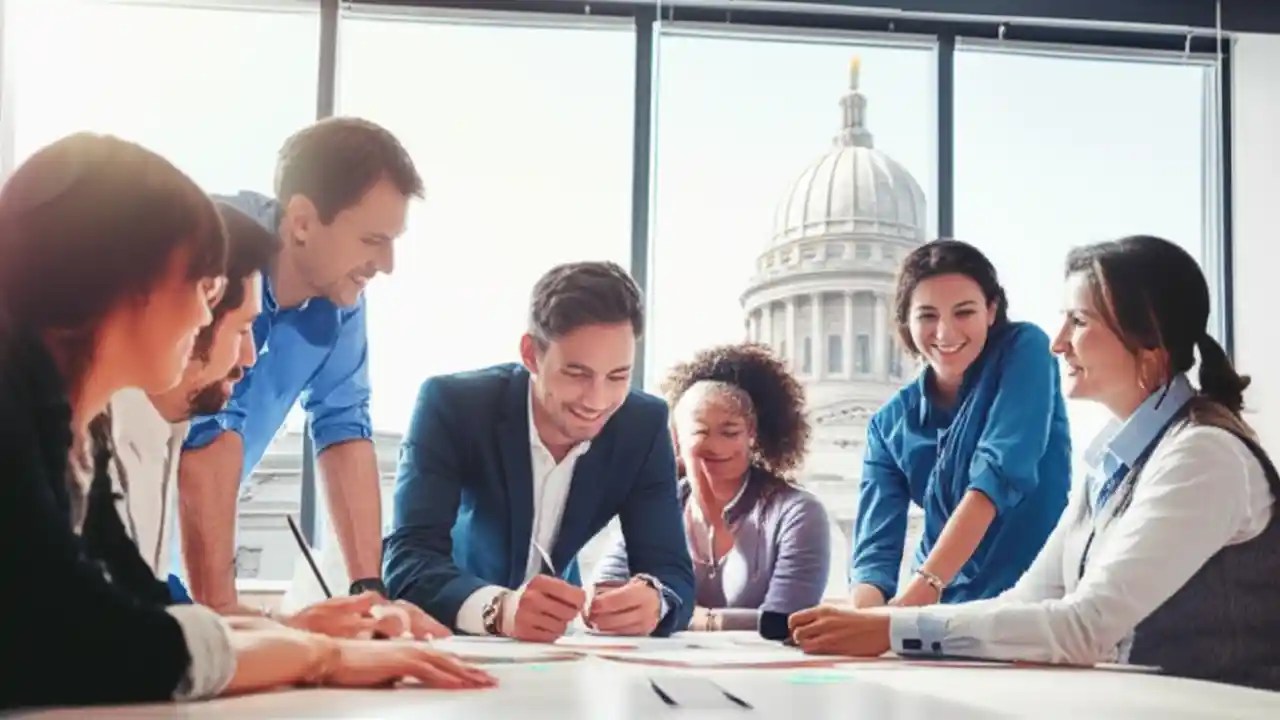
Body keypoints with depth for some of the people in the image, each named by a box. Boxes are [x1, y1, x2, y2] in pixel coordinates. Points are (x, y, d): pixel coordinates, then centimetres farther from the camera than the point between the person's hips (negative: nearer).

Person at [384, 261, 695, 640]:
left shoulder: (643, 426, -11)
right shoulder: (452, 405, -19)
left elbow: (673, 573, -14)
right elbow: (407, 559, -27)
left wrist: (652, 601, -36)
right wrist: (499, 607, -45)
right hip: (448, 640, -2)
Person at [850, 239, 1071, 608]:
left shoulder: (1025, 350, -5)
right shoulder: (890, 424, 4)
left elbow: (1002, 471, -18)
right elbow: (876, 546, -5)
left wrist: (926, 582, -28)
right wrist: (861, 622, -26)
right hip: (943, 610, 3)